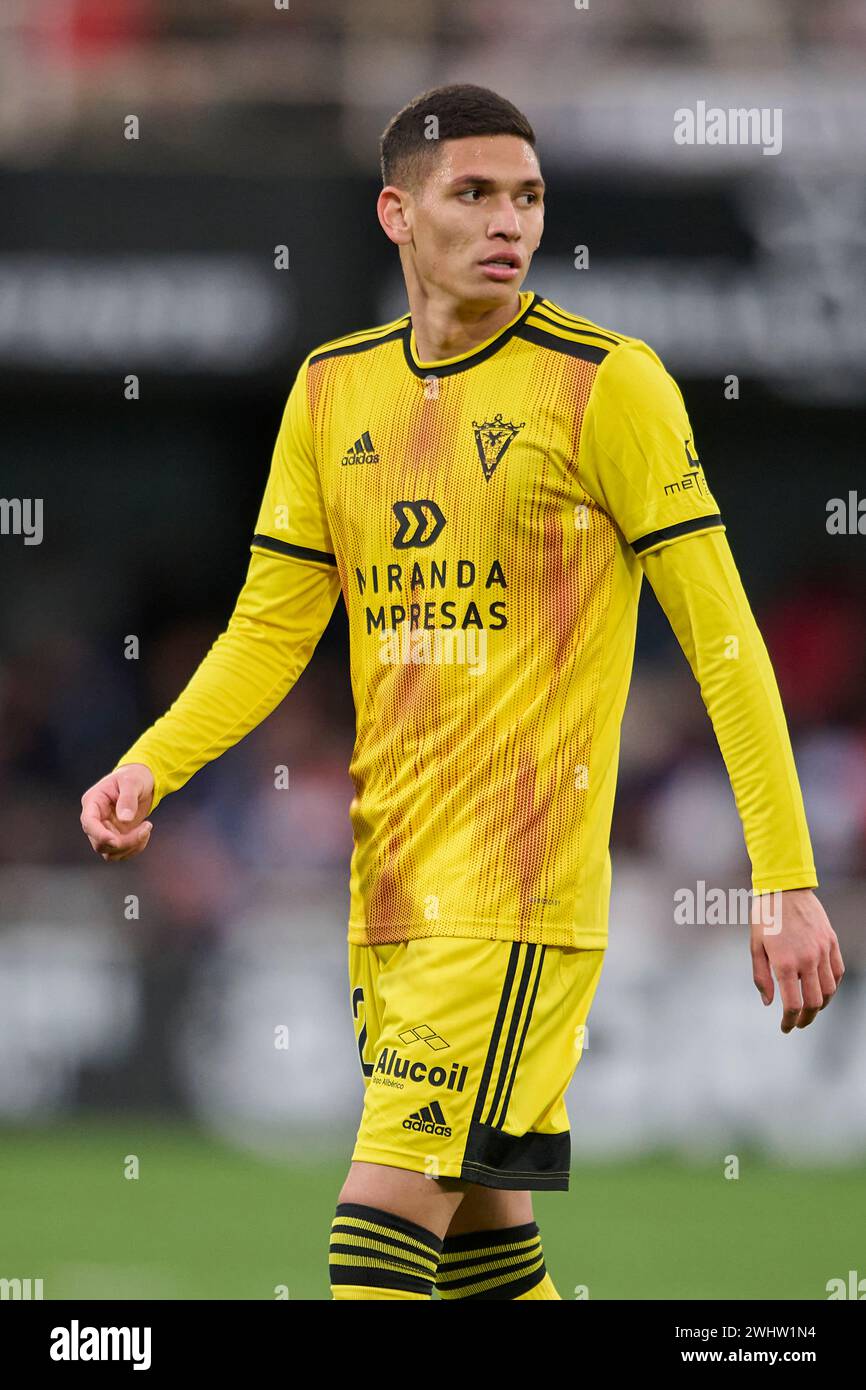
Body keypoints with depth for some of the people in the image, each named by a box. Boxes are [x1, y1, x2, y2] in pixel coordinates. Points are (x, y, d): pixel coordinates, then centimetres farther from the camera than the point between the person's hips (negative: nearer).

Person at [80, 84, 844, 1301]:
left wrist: (787, 879, -11)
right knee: (480, 1239, 11)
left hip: (522, 887, -6)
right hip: (390, 878, 6)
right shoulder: (333, 389, 11)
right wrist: (149, 767, -2)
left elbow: (722, 636, -7)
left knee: (386, 1218, -14)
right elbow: (272, 629, 16)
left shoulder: (607, 382, -6)